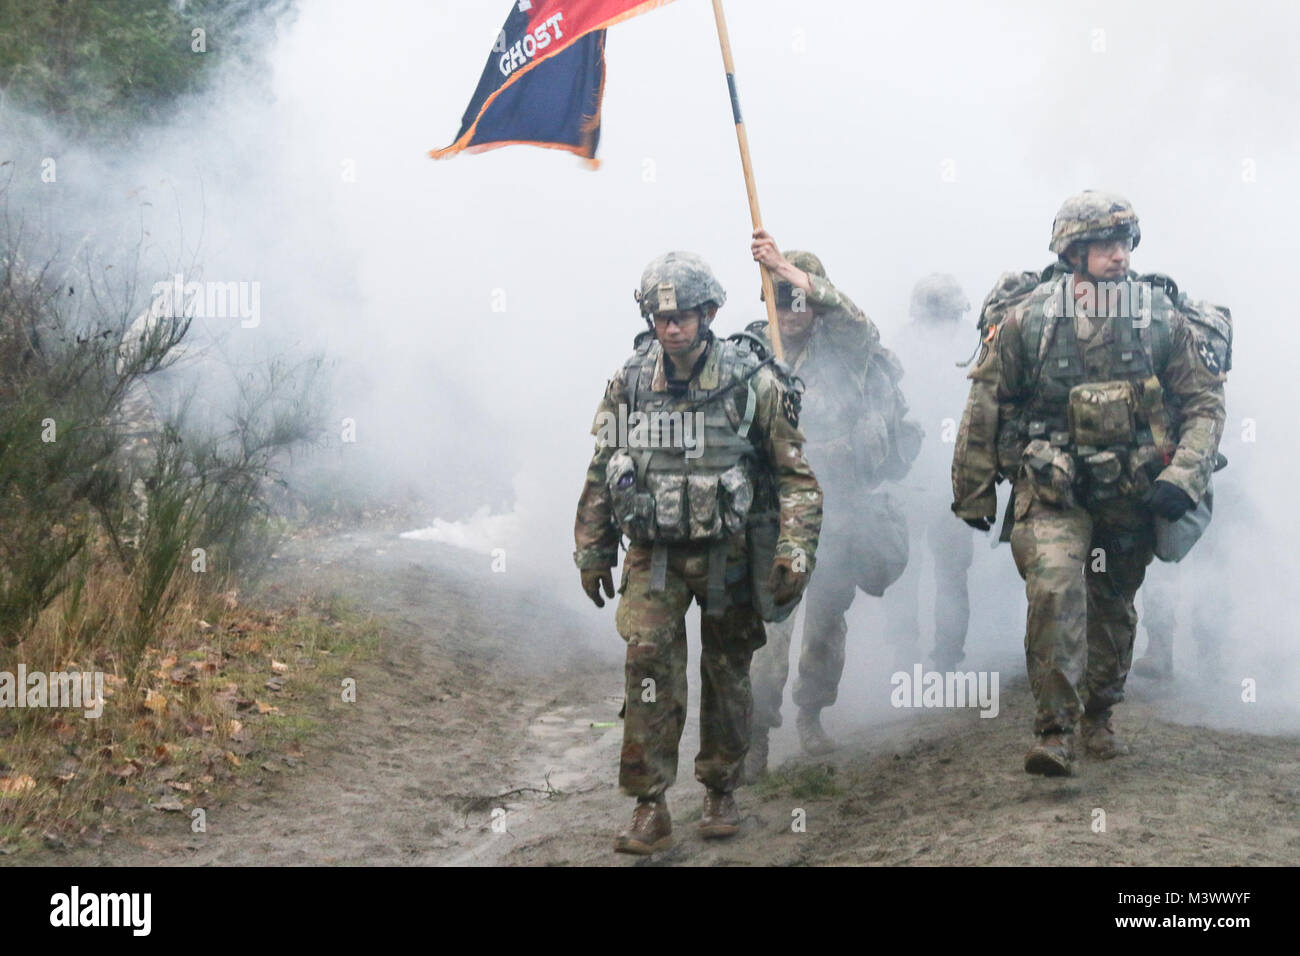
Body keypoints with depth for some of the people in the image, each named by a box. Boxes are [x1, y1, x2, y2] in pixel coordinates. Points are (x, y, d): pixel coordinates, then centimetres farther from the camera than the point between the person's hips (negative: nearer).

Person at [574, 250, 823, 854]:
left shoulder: (753, 383, -8)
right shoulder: (629, 383, 0)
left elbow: (795, 475, -5)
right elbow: (602, 473, 11)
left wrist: (795, 551, -14)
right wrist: (593, 553, 12)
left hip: (728, 551, -1)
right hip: (654, 554, 1)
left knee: (728, 673, 9)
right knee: (648, 663, -11)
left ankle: (721, 792, 27)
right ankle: (649, 808, -7)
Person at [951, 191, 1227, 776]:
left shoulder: (1162, 320, -1)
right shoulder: (1027, 320, -5)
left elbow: (1205, 401, 2)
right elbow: (985, 407, 3)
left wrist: (1185, 476, -12)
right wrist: (972, 492, 6)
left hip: (1131, 494, 3)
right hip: (1053, 491, -3)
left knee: (1114, 607, 15)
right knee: (1054, 586, -24)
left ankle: (1098, 716, 37)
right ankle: (1054, 731, -22)